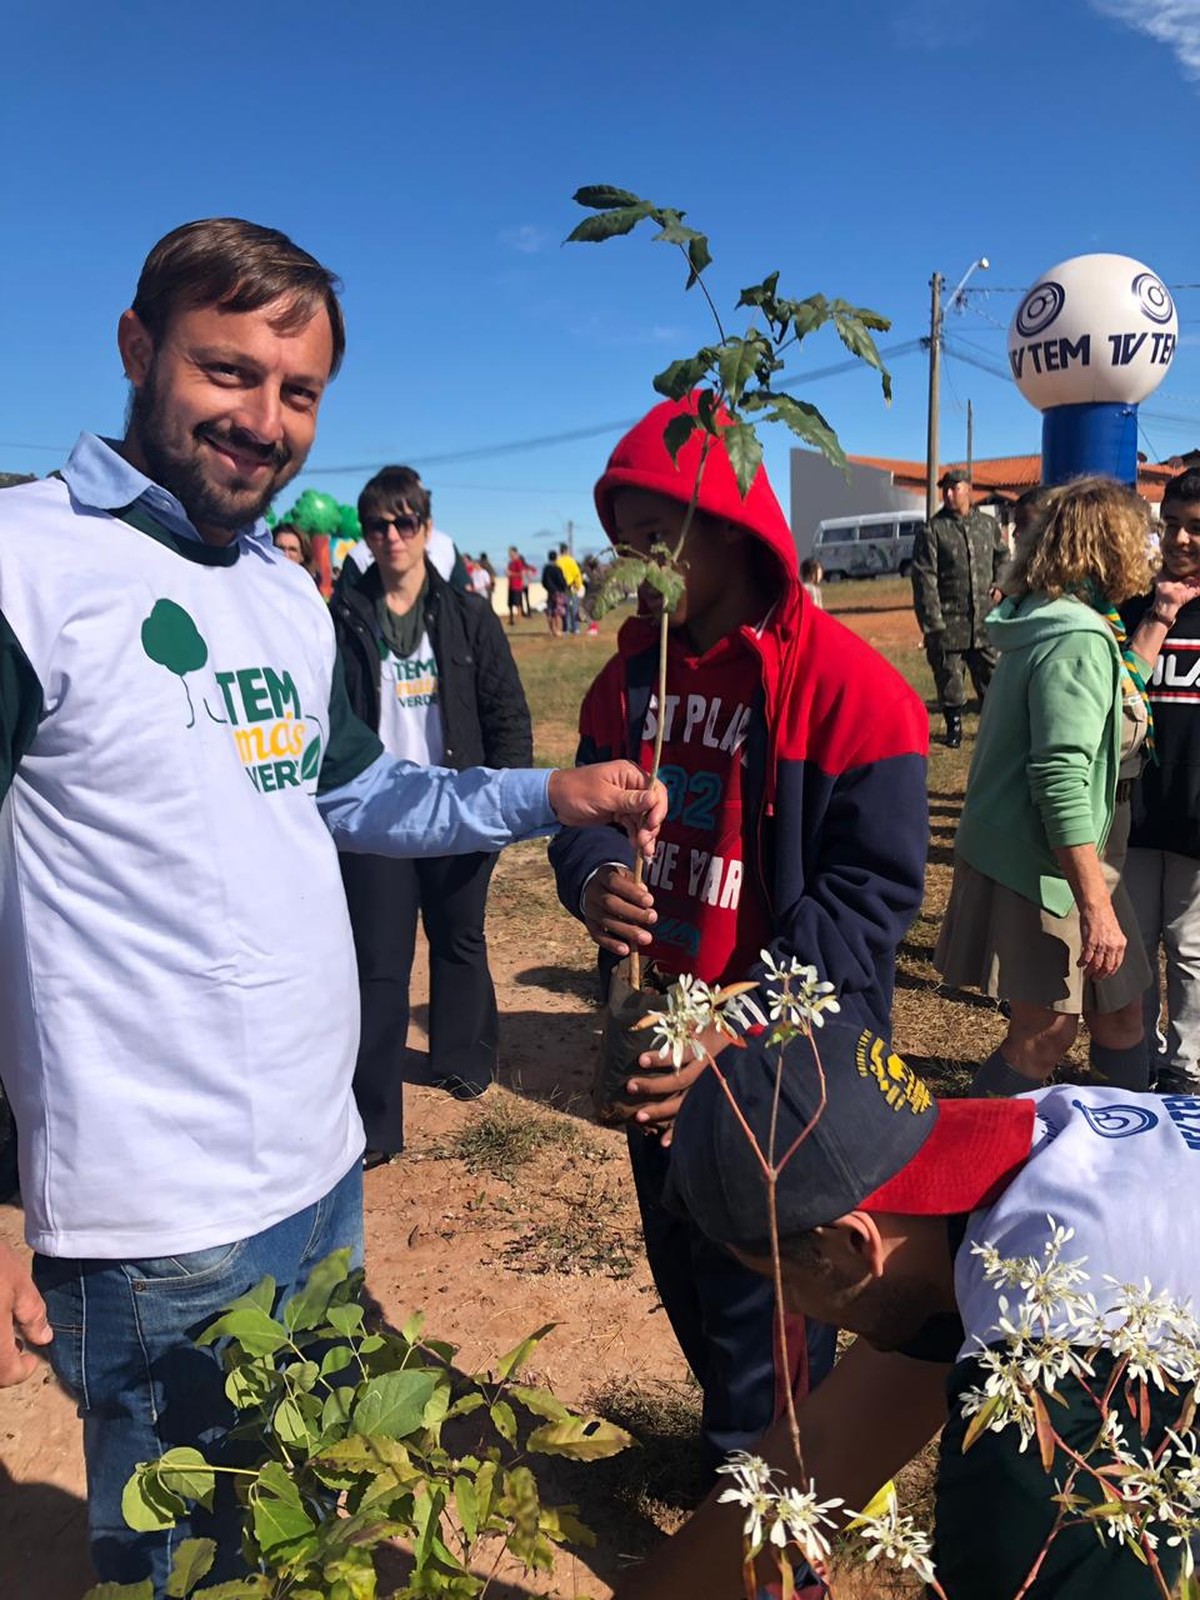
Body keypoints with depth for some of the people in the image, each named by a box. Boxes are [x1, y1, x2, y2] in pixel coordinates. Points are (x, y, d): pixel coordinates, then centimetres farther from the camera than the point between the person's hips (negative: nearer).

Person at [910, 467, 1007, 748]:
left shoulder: (989, 524, 9)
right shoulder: (932, 531, -4)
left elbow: (1002, 558, 25)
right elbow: (924, 579, -8)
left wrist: (999, 585, 5)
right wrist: (933, 623, -14)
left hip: (985, 619, 3)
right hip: (949, 622, -3)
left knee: (990, 672, 9)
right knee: (948, 675, 4)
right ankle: (954, 725, 21)